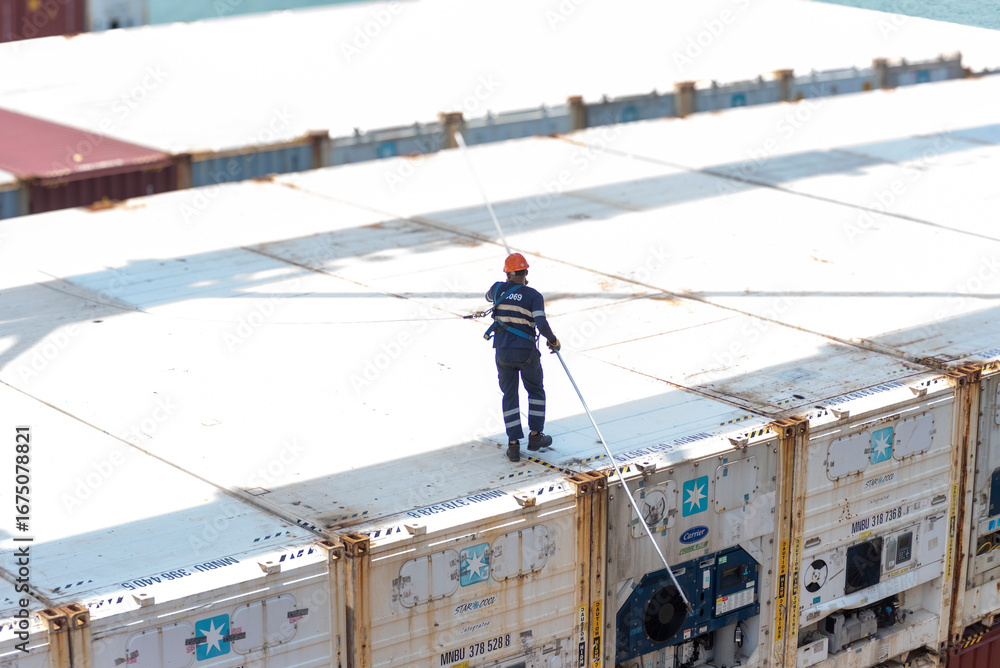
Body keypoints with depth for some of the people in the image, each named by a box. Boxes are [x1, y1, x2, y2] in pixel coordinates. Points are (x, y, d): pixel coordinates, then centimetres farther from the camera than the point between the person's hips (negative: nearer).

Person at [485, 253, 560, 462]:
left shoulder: (499, 288, -1)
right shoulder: (534, 296, -11)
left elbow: (489, 296, 26)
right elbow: (541, 324, -22)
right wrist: (553, 340, -3)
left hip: (503, 353, 2)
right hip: (527, 353, -2)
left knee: (510, 396, 12)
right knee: (536, 392, 21)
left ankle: (514, 445, 5)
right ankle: (535, 436, 24)